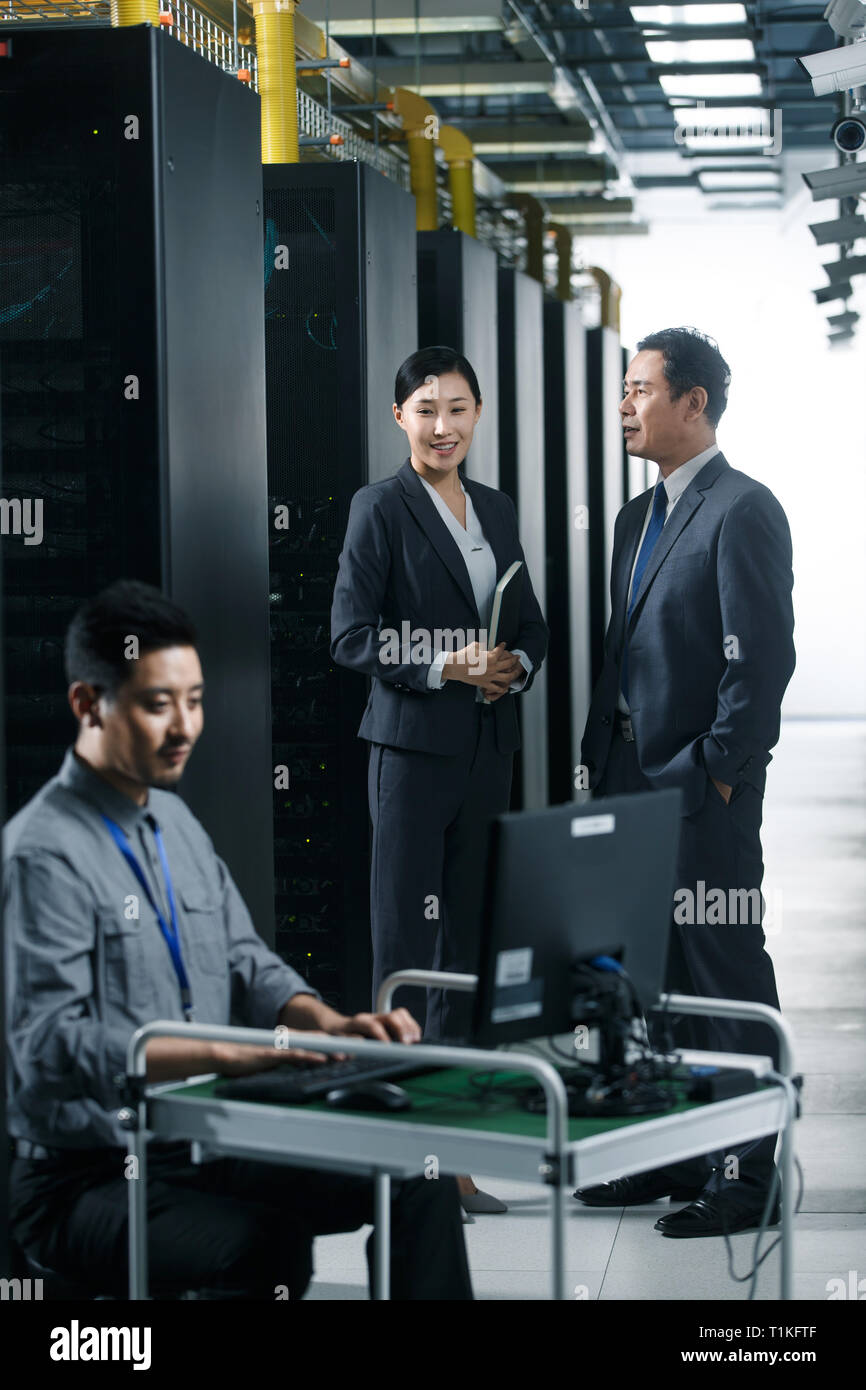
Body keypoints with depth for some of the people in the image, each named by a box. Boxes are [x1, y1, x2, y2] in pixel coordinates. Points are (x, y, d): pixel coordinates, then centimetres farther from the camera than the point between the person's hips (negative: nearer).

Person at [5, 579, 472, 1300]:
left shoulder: (176, 822, 13)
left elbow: (248, 965, 15)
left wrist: (331, 1025, -6)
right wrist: (224, 1053, -31)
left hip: (209, 1148, 8)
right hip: (91, 1179, -8)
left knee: (417, 1181, -9)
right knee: (272, 1247, -33)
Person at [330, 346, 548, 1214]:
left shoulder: (498, 510, 14)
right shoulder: (380, 509, -4)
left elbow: (532, 622, 17)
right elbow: (351, 636, -9)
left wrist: (515, 667, -4)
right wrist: (444, 666, -19)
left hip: (489, 748, 6)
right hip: (411, 746, -6)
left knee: (469, 939, 9)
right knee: (405, 941, -4)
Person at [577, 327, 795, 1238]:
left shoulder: (742, 511, -11)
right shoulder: (637, 518, 17)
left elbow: (763, 658, -16)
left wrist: (717, 771, -17)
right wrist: (600, 755, 14)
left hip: (703, 786, -9)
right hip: (630, 778, 9)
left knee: (724, 974, -3)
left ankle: (743, 1176, 4)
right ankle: (672, 1155, 24)